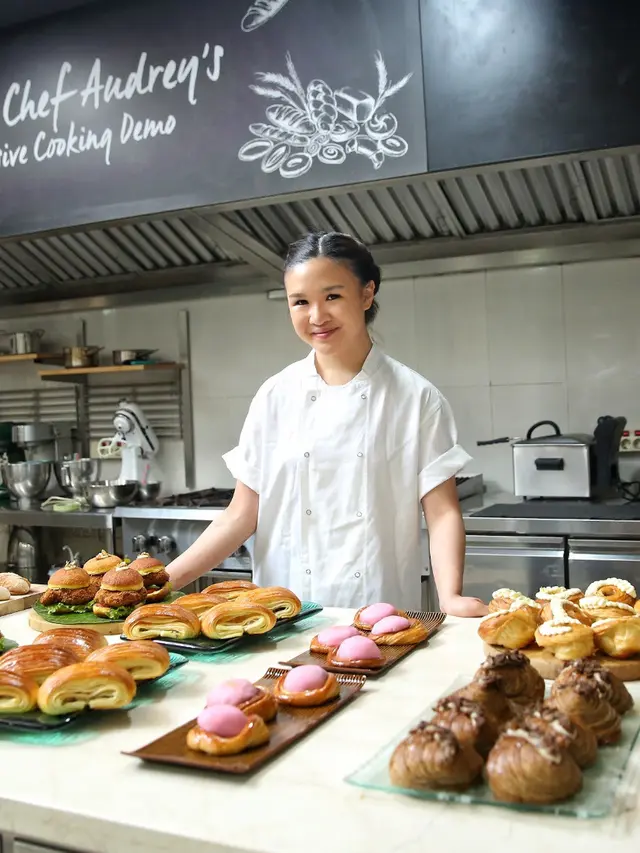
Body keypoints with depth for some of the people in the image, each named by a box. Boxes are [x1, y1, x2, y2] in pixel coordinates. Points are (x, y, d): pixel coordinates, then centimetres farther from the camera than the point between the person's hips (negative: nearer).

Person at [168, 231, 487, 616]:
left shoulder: (416, 397, -2)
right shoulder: (276, 396, 3)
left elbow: (442, 512, -3)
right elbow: (242, 515, 5)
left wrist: (451, 597, -18)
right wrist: (167, 579, -5)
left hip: (379, 616, -2)